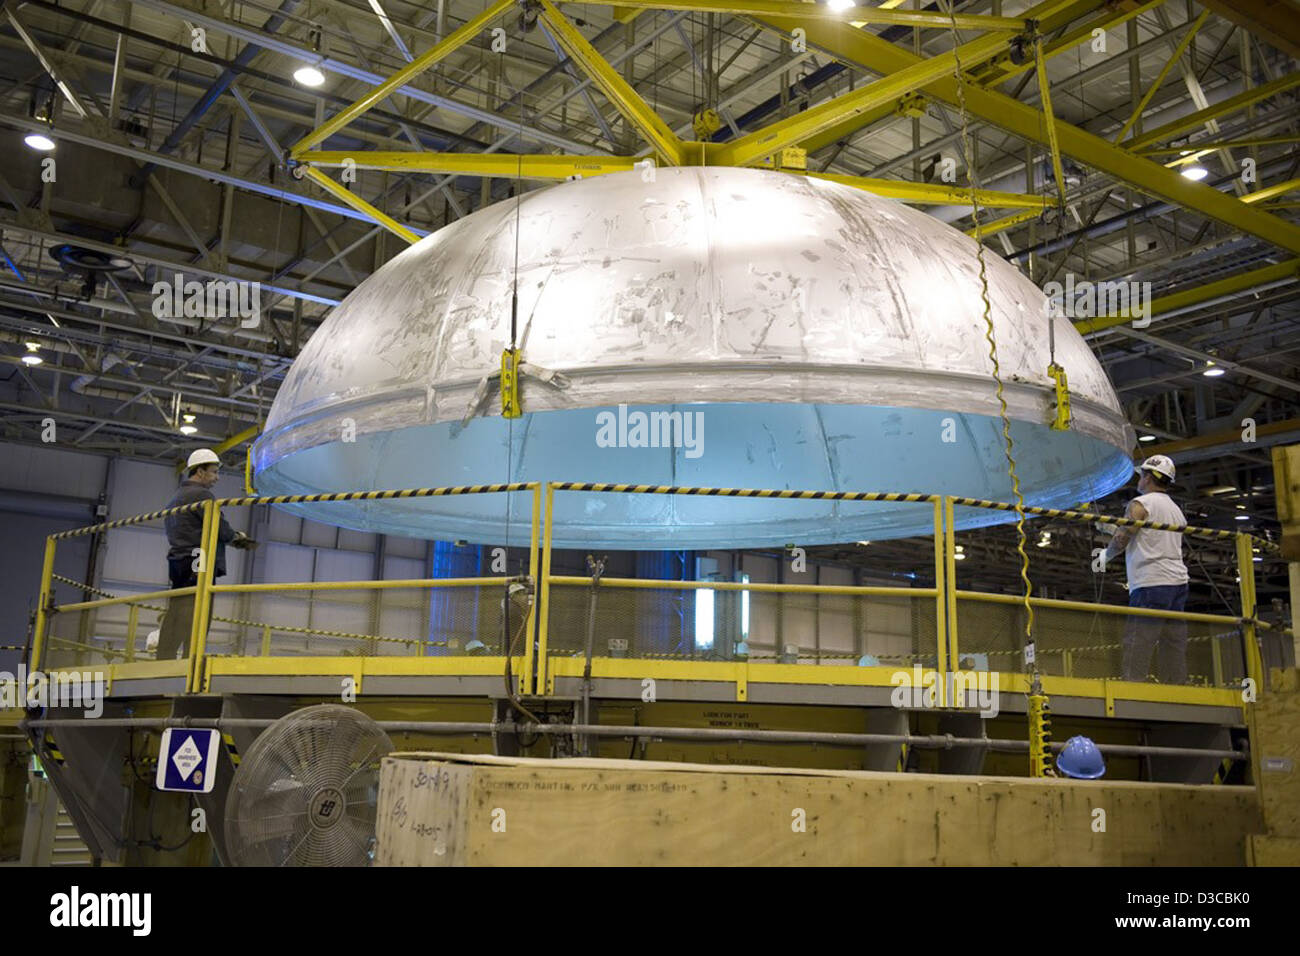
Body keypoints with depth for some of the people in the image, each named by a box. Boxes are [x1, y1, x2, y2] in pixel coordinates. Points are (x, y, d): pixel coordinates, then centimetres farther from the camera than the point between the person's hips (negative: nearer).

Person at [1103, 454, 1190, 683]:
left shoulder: (1140, 504, -3)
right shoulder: (1176, 509, 22)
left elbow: (1121, 540, -10)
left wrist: (1105, 555, 10)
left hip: (1151, 583, -8)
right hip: (1178, 581, 8)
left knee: (1137, 646, -12)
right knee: (1175, 646, 6)